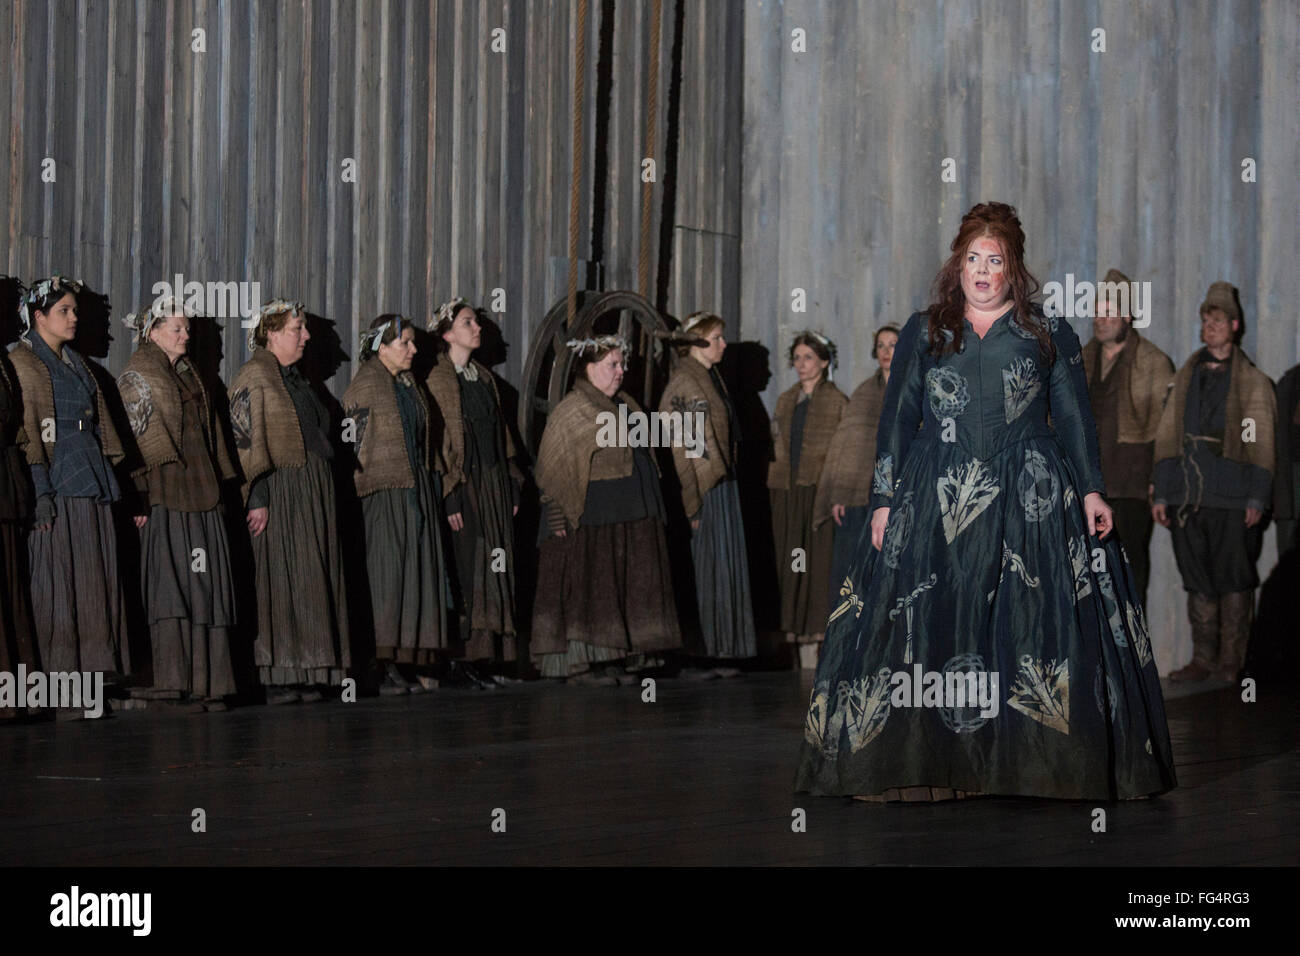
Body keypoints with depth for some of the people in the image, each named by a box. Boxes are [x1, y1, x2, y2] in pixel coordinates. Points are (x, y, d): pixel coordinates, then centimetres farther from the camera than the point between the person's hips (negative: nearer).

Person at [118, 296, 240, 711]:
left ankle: (206, 682, 3)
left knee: (205, 585, 2)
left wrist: (219, 486, 19)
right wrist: (139, 495, -17)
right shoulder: (136, 376, -2)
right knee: (171, 582, -10)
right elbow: (132, 438, -10)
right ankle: (178, 681, -11)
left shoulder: (188, 373, 20)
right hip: (164, 496, -7)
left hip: (201, 494, 7)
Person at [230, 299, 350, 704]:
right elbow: (247, 442, -14)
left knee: (311, 578, 6)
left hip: (315, 490, 9)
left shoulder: (295, 377, 19)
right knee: (280, 576, -8)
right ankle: (277, 676, -7)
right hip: (280, 491, -9)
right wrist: (257, 499, -20)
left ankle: (306, 674, 8)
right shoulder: (253, 378, -7)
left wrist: (325, 491, 20)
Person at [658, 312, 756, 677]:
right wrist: (692, 504, -19)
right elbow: (677, 445, -16)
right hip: (699, 487, -9)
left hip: (722, 483, 9)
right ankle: (692, 656, -2)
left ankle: (716, 652, 14)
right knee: (701, 568, -6)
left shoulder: (712, 377, 16)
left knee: (723, 569, 9)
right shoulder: (683, 381, -12)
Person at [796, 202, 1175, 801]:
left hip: (1029, 503, -1)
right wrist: (884, 499, 3)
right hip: (936, 500, 1)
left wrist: (1090, 492, -3)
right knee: (929, 624, -5)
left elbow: (1074, 420, 8)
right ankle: (927, 763, 0)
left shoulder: (1050, 337, 9)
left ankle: (1042, 764, -4)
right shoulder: (923, 333, 11)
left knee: (1036, 627, -8)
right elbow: (896, 420, 10)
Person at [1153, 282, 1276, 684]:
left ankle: (1231, 662, 2)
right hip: (1187, 496, 4)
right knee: (1197, 580, 6)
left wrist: (1257, 499, -7)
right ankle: (1203, 659, 12)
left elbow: (1262, 445, 1)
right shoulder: (1186, 376, 16)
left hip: (1231, 498, -4)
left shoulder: (1253, 382, 5)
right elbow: (1167, 437, 15)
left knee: (1234, 581, -3)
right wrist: (1161, 494, 8)